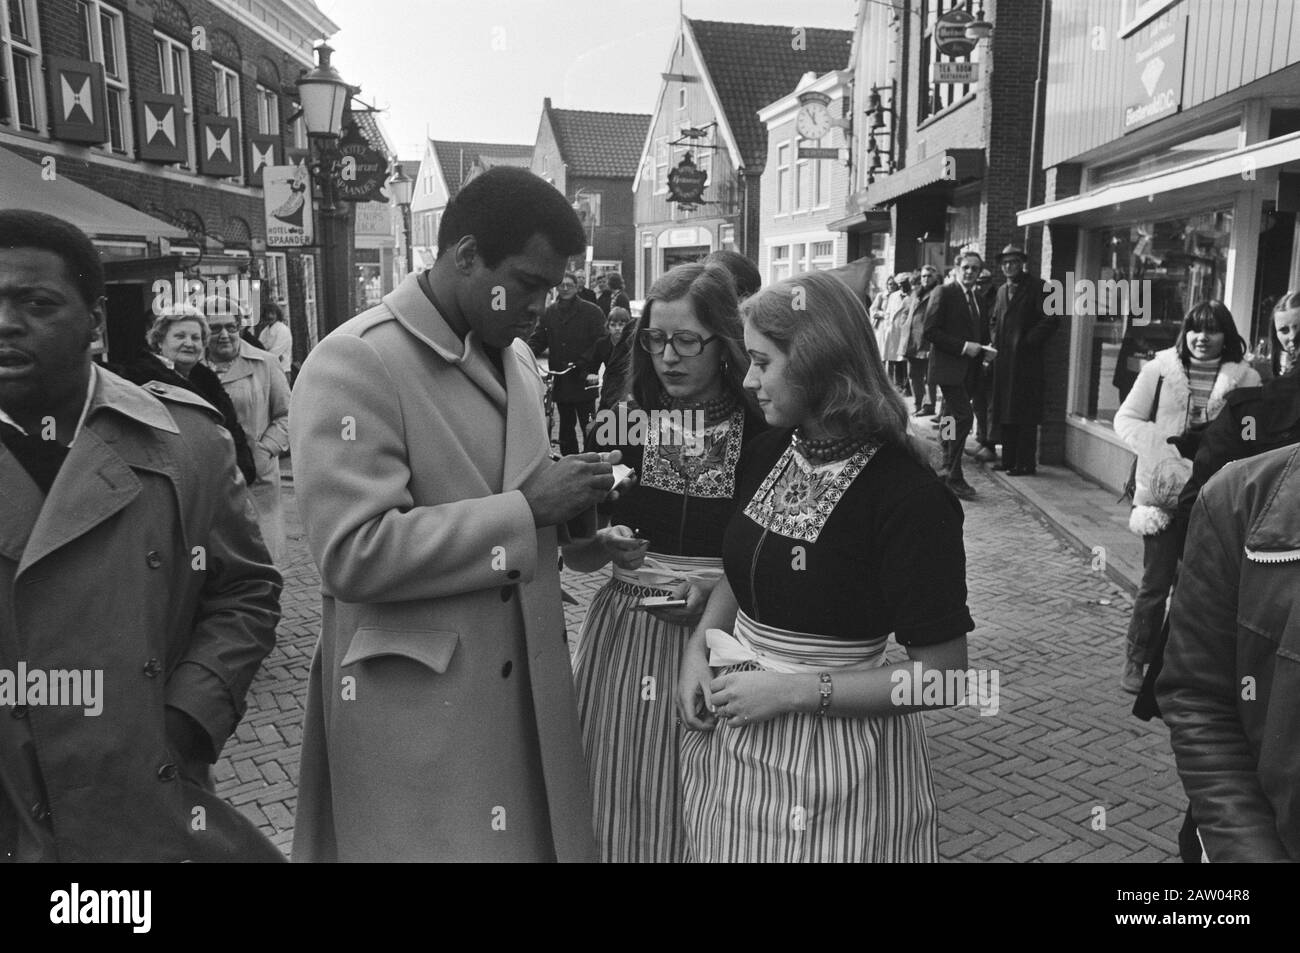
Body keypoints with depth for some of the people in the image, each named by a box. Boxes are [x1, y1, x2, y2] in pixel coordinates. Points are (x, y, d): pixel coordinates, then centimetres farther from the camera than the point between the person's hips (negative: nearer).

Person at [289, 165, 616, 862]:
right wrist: (525, 510, -21)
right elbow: (352, 554, -23)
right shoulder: (353, 364, -15)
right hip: (414, 705, -7)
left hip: (526, 693, 7)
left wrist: (568, 503, 5)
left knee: (543, 838, 15)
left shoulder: (515, 357, 11)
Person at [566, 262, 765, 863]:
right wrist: (602, 545, -15)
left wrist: (720, 590, -16)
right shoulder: (622, 425, 0)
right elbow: (575, 556, 6)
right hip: (625, 637, 2)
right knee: (621, 803, 12)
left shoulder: (764, 432, -7)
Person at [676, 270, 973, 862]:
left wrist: (796, 690, -22)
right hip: (733, 734, 6)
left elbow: (941, 673, -18)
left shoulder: (909, 495, -20)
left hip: (836, 757, -6)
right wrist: (699, 647, -2)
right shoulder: (769, 454, -1)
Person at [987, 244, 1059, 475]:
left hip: (1026, 361, -7)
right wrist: (995, 343, 9)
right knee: (1005, 413, 10)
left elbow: (1051, 319, -11)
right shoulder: (1002, 290, 17)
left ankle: (1026, 463, 1)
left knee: (1025, 417, -4)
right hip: (1003, 361, 7)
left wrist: (1029, 342, -14)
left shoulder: (1037, 288, -5)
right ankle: (1009, 459, 18)